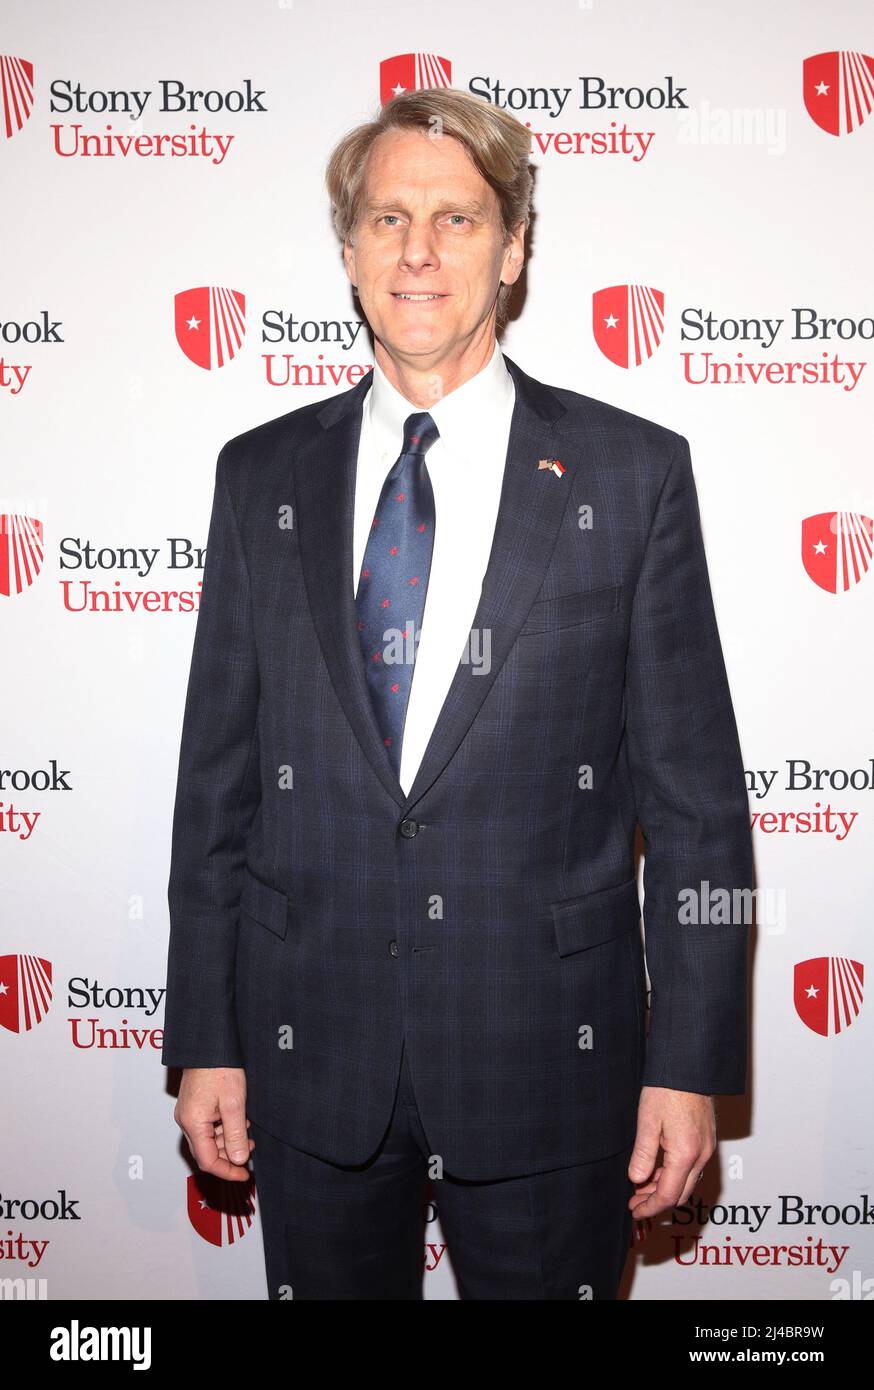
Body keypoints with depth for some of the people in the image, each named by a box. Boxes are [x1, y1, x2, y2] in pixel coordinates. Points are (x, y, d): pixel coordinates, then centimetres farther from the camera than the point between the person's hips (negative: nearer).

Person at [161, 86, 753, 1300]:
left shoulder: (633, 472, -3)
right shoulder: (261, 475, 3)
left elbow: (695, 793, -4)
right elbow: (218, 778, 4)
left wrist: (692, 1061, -5)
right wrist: (205, 1038, 2)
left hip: (545, 1061, -1)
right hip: (310, 1052, 2)